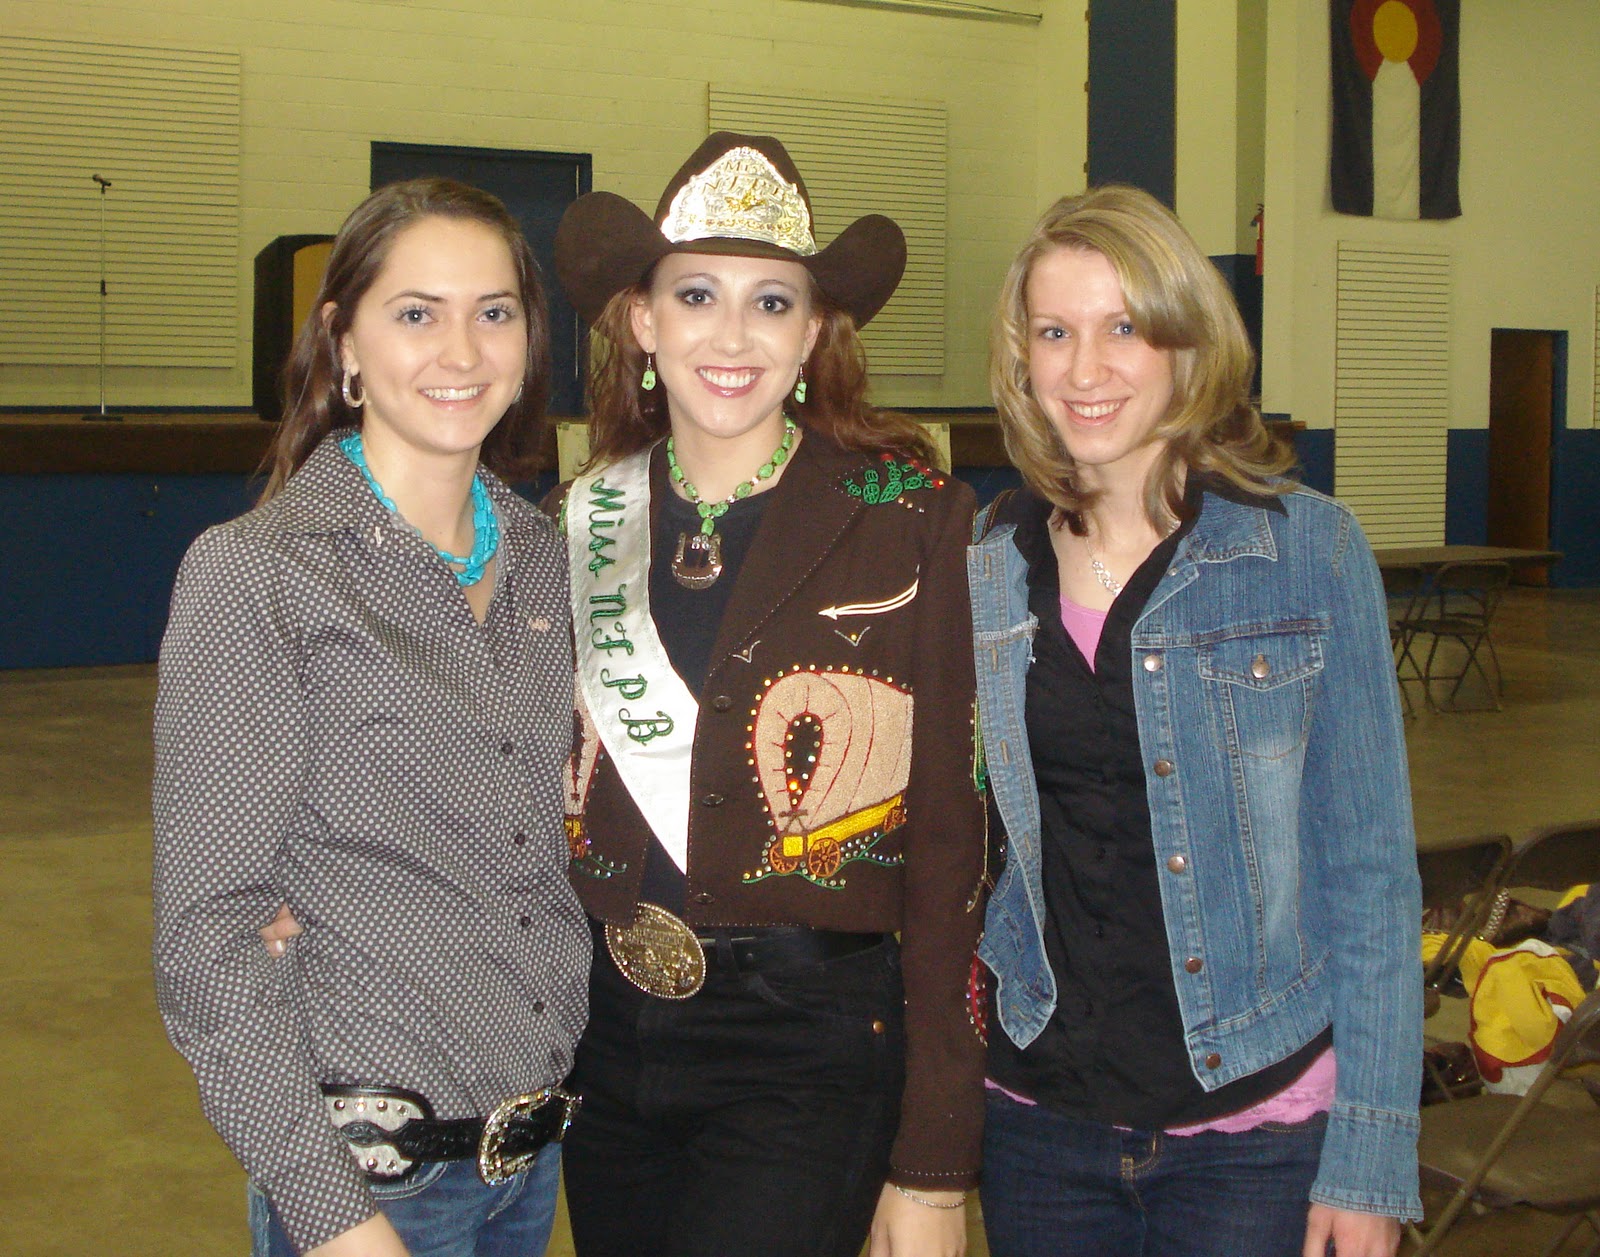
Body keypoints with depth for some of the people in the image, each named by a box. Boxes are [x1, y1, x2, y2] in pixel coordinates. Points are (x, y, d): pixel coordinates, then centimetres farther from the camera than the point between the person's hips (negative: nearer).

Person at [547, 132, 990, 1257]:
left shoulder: (908, 523, -8)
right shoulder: (585, 522, 5)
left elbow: (951, 842, -8)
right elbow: (546, 796, 12)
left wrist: (934, 1166, -9)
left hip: (813, 1049, -4)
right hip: (607, 1032, 5)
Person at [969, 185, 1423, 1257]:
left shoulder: (1309, 549, -7)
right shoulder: (988, 571, 2)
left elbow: (1370, 867, -6)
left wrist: (1371, 1160, -9)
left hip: (1259, 1127, -3)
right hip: (1040, 1117, 3)